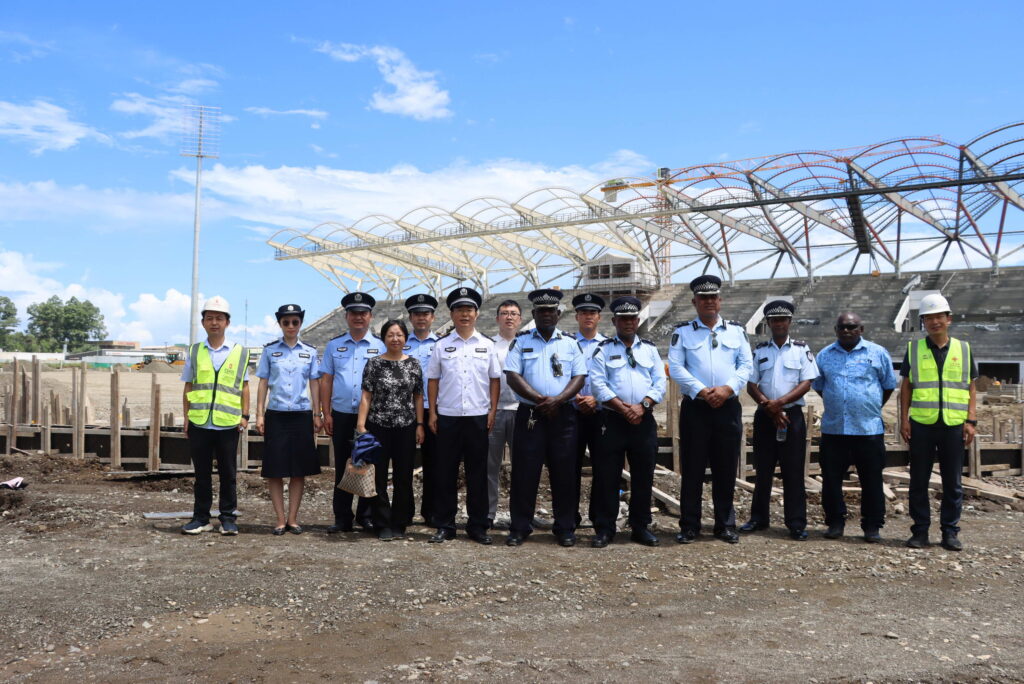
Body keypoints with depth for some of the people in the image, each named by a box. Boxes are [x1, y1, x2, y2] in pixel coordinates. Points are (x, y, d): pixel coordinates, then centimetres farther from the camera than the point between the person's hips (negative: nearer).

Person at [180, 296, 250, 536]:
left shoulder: (240, 353, 6)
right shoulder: (195, 352, 9)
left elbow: (244, 387, 9)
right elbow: (188, 387, 11)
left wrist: (245, 415, 3)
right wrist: (186, 417, 5)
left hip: (228, 423, -1)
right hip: (199, 423, 1)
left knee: (227, 473, 6)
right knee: (201, 473, 9)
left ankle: (228, 518, 15)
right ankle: (201, 518, 18)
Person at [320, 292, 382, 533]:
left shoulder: (380, 346, 4)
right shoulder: (334, 345, 9)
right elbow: (326, 381, 7)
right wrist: (326, 414, 1)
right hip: (341, 415, 1)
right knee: (342, 467, 7)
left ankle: (366, 516, 17)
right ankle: (342, 518, 16)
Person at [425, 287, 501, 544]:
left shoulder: (486, 345, 6)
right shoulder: (442, 345, 5)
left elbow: (494, 379, 8)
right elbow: (433, 379, 7)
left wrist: (492, 411, 0)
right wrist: (432, 412, 1)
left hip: (478, 416, 0)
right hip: (448, 417, 0)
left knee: (477, 472, 5)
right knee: (445, 472, 4)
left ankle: (478, 526, 14)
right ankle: (444, 525, 13)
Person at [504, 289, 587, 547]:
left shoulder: (570, 343, 10)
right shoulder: (521, 341, 6)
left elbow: (579, 377, 3)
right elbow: (512, 376, -3)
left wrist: (557, 400, -13)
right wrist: (540, 399, -14)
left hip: (563, 415, 1)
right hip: (529, 415, -1)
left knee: (564, 473, 4)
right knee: (524, 472, 0)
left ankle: (565, 528, 14)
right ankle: (519, 528, 10)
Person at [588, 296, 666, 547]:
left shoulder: (650, 349, 13)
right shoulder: (603, 349, 4)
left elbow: (660, 382, 6)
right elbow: (598, 384, -7)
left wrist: (642, 406, -10)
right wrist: (624, 409, -14)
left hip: (644, 421, 3)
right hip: (612, 420, -3)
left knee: (643, 475, 7)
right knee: (607, 476, -1)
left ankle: (640, 527, 19)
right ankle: (604, 529, 8)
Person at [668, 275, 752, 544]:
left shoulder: (736, 330, 11)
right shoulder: (683, 332, 5)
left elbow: (746, 365, 5)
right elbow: (675, 367, -4)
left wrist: (728, 388, -11)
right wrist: (701, 391, -15)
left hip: (728, 407, 2)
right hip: (695, 408, -2)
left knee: (726, 468, 7)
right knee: (692, 469, 1)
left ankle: (725, 525, 19)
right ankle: (689, 527, 9)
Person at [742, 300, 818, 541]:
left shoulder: (801, 350, 4)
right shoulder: (759, 351, 8)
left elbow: (806, 383, -4)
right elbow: (751, 385, 4)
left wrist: (779, 403, -15)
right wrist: (769, 407, -10)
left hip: (792, 415, -2)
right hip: (764, 416, 2)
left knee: (793, 472, -2)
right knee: (763, 469, 9)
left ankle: (797, 524, 3)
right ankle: (758, 518, 18)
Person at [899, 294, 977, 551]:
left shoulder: (963, 349, 9)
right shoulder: (913, 349, 7)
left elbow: (971, 388, 9)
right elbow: (905, 387, 8)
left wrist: (971, 420, 0)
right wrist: (904, 419, 0)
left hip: (954, 424, 0)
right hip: (921, 424, 0)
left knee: (953, 482, 5)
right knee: (919, 481, 4)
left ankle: (950, 531, 15)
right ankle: (920, 530, 13)